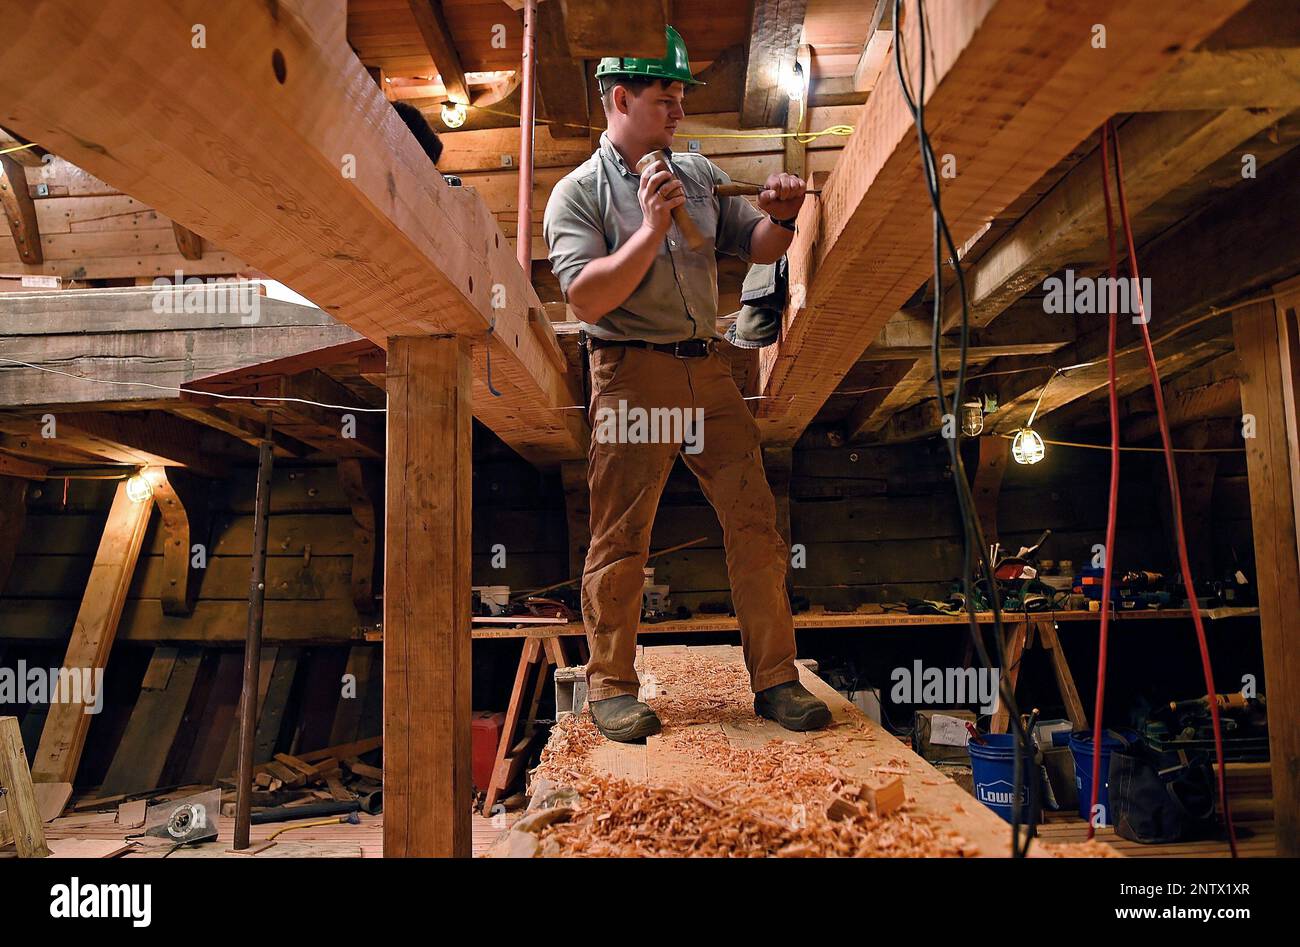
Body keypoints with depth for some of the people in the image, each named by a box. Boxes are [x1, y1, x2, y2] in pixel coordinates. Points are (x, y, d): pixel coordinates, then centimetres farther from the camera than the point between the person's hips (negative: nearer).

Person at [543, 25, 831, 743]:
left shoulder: (698, 175, 18)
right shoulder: (578, 192, 2)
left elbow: (757, 249, 20)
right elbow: (586, 298, -11)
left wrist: (780, 218, -1)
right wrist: (651, 231, -16)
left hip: (709, 371, 5)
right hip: (632, 374, -5)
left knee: (755, 524, 2)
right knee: (620, 537, 0)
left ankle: (775, 680, 13)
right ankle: (611, 686, 15)